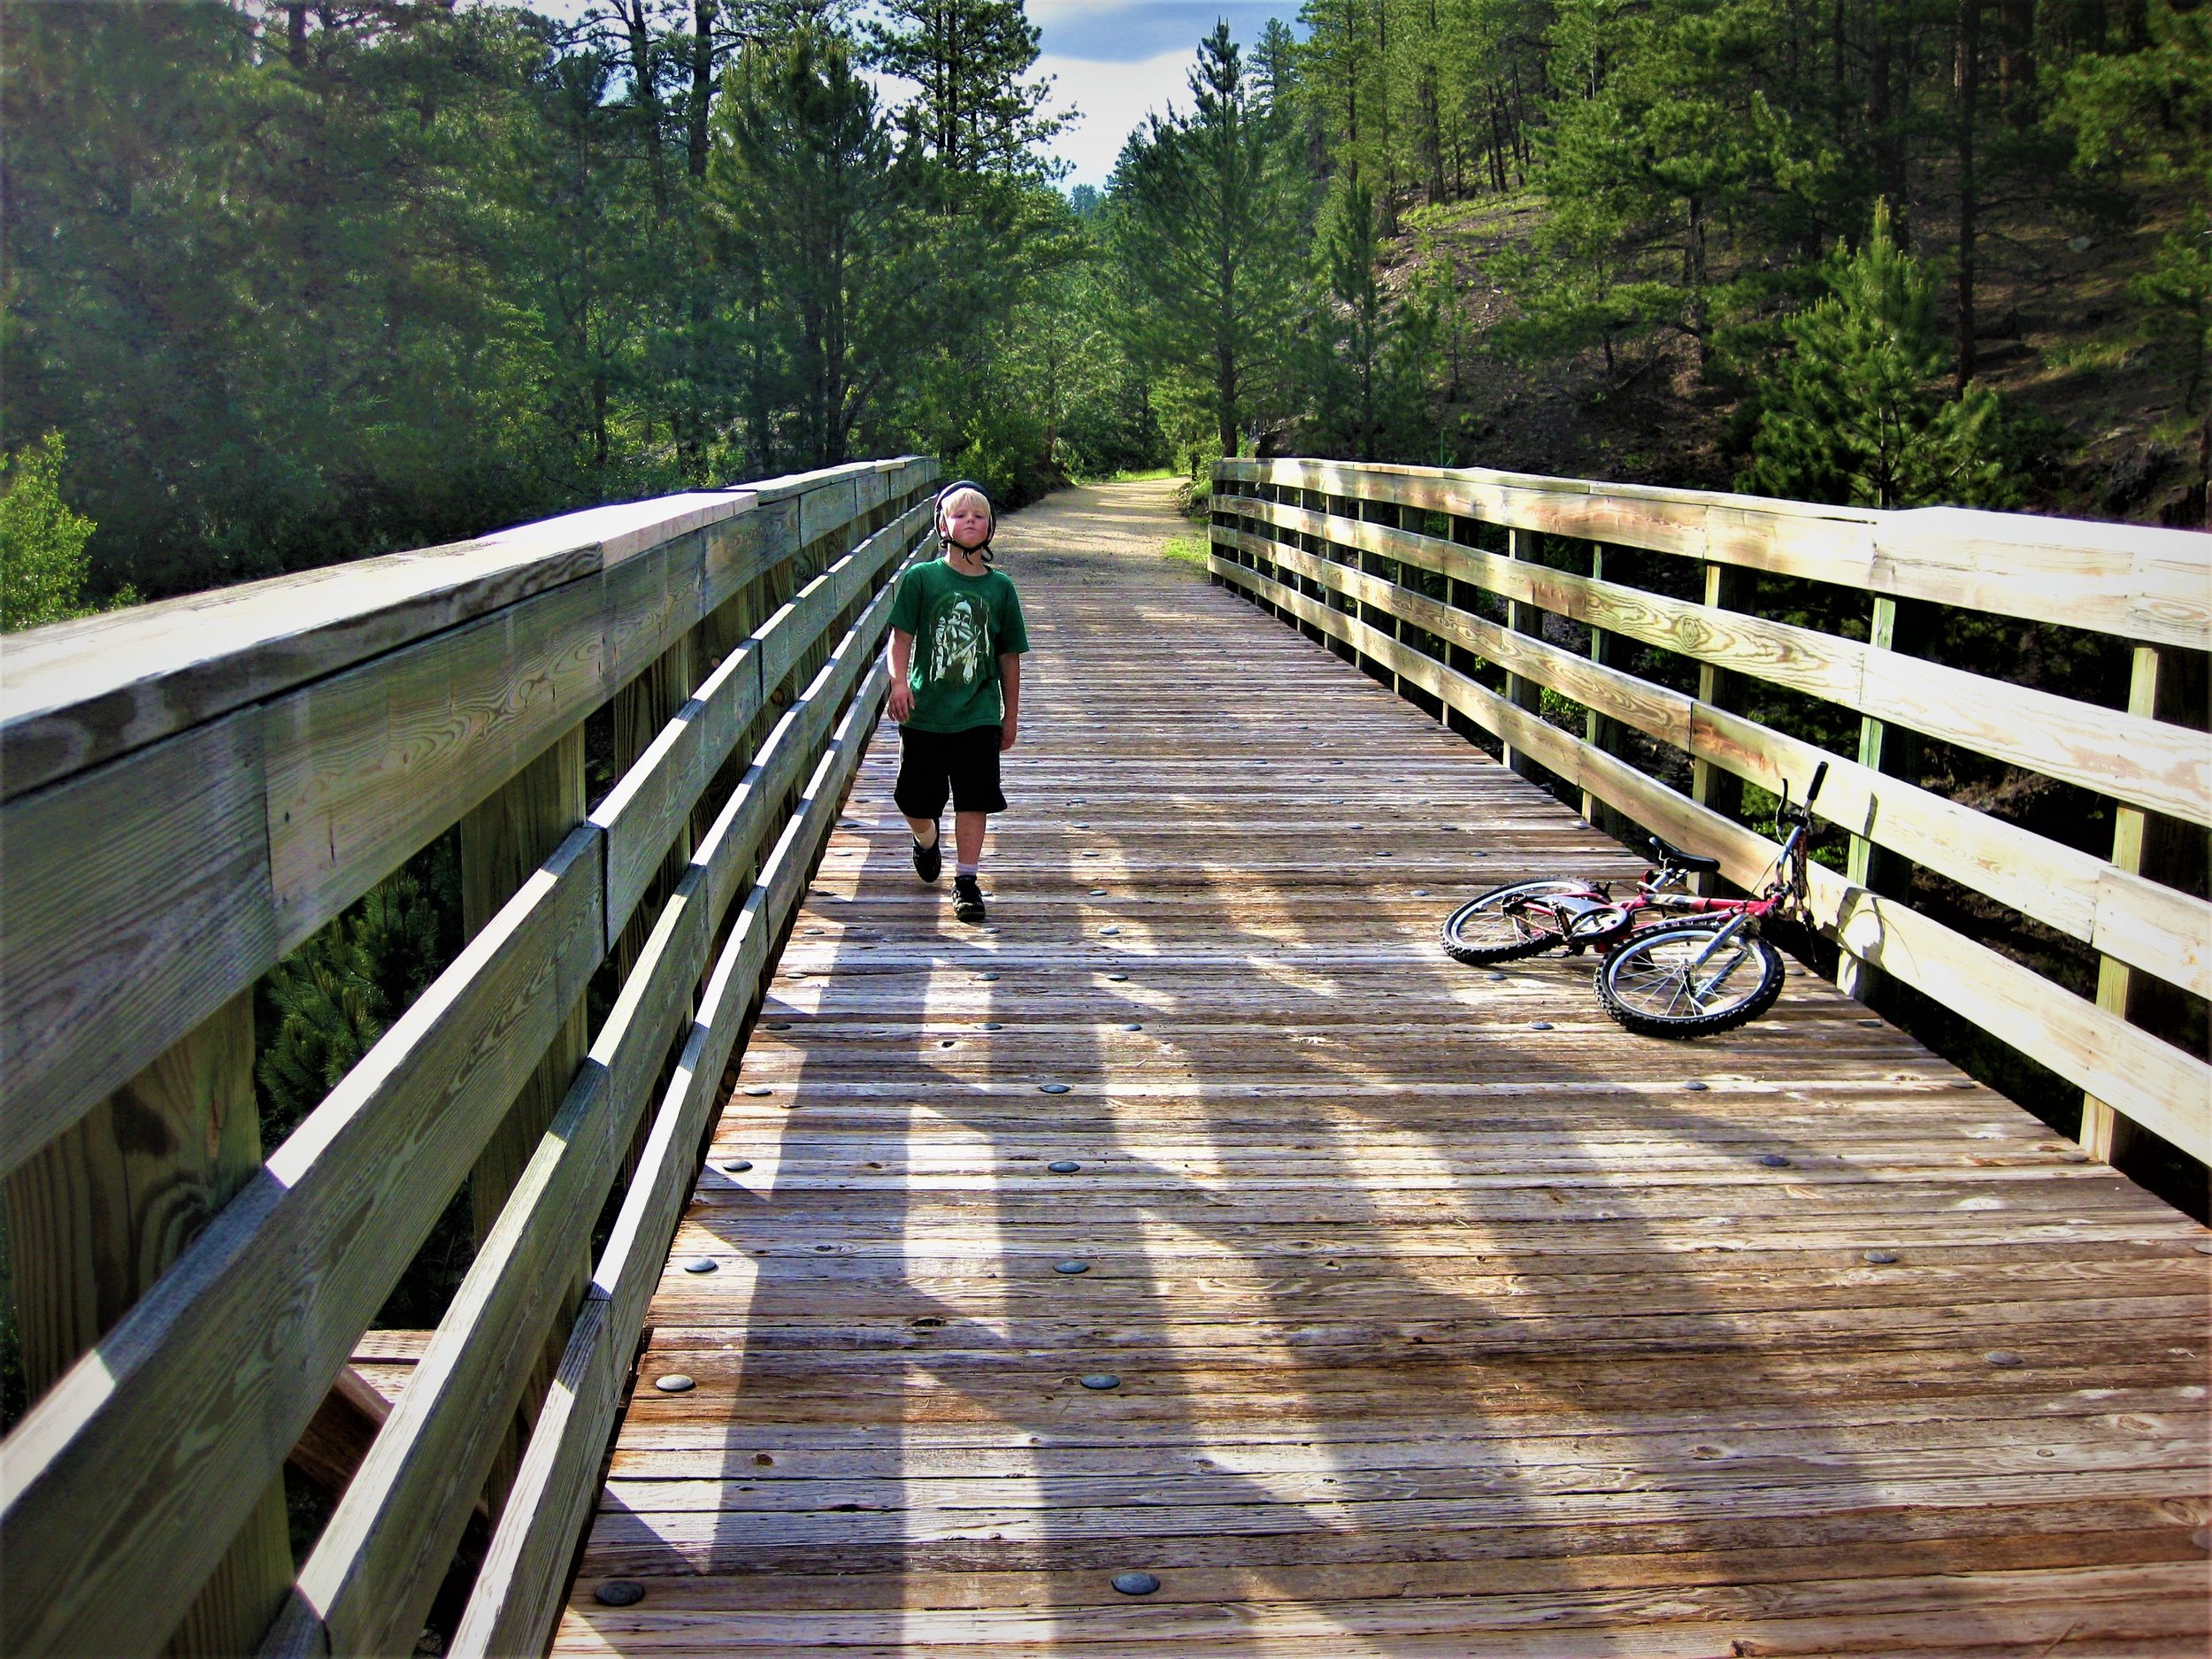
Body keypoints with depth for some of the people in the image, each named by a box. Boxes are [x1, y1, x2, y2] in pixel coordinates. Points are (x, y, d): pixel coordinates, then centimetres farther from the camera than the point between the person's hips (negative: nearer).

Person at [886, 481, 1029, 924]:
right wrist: (899, 680, -22)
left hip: (979, 715, 0)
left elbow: (1009, 656, 8)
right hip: (924, 712, 0)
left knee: (973, 800, -3)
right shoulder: (920, 578, -2)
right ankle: (927, 842, 43)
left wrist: (1011, 716, 11)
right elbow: (901, 636, -4)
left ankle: (966, 880, 9)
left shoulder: (1000, 587, 2)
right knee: (917, 801, 10)